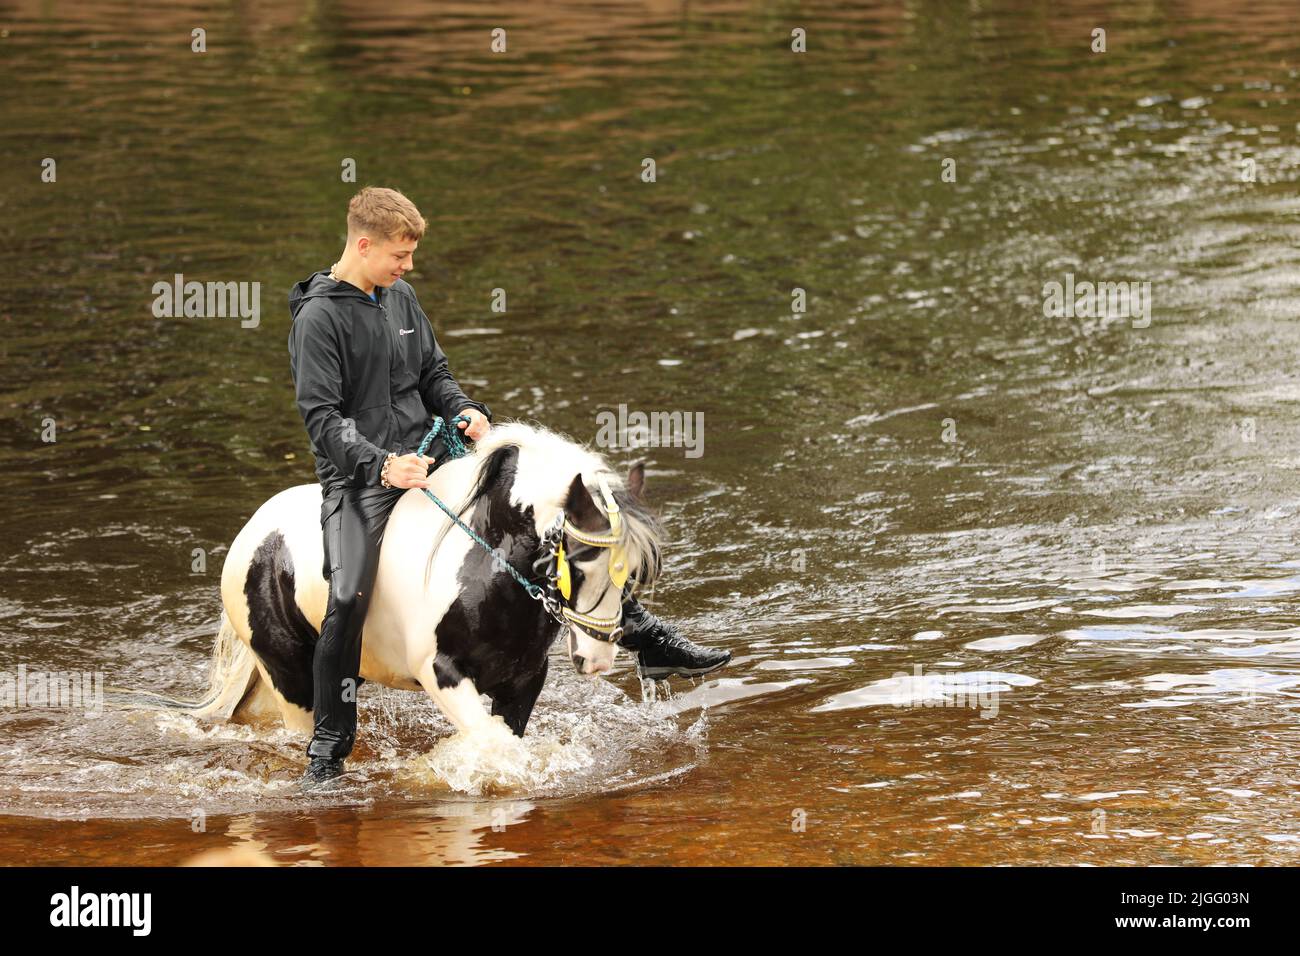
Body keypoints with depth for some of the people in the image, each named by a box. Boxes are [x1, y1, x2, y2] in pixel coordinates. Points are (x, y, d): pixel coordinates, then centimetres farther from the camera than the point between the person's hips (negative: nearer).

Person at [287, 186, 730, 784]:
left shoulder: (400, 297, 9)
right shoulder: (318, 318, -13)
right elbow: (321, 415, -18)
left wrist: (465, 411, -4)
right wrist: (380, 464, -31)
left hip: (427, 455, 7)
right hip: (359, 475, -7)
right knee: (348, 596, -25)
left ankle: (644, 637, 6)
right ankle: (328, 745, -10)